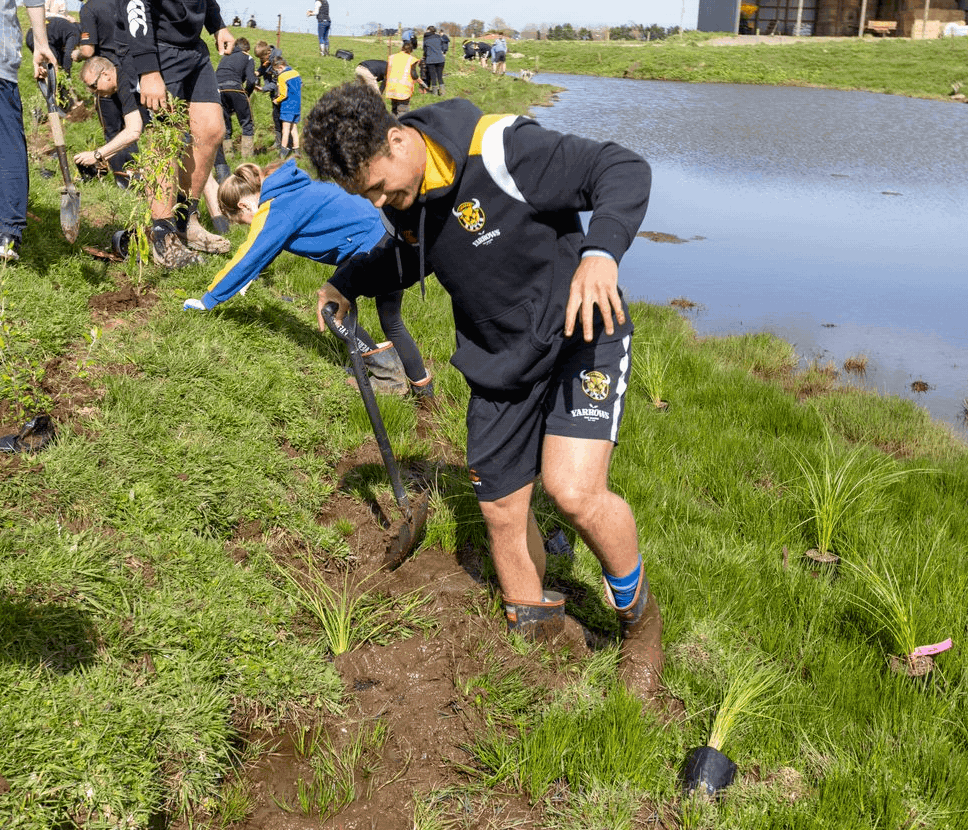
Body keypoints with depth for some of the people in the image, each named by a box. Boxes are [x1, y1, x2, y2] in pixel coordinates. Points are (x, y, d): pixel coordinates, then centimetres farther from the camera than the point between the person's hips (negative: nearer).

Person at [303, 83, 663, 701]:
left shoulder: (500, 150, -25)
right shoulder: (401, 196, -1)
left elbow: (624, 170, -25)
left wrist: (600, 251, -43)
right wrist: (348, 283, 9)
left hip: (578, 333, -7)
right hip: (497, 360, 7)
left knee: (574, 491, -23)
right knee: (501, 509, 10)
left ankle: (640, 617, 6)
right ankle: (534, 627, 36)